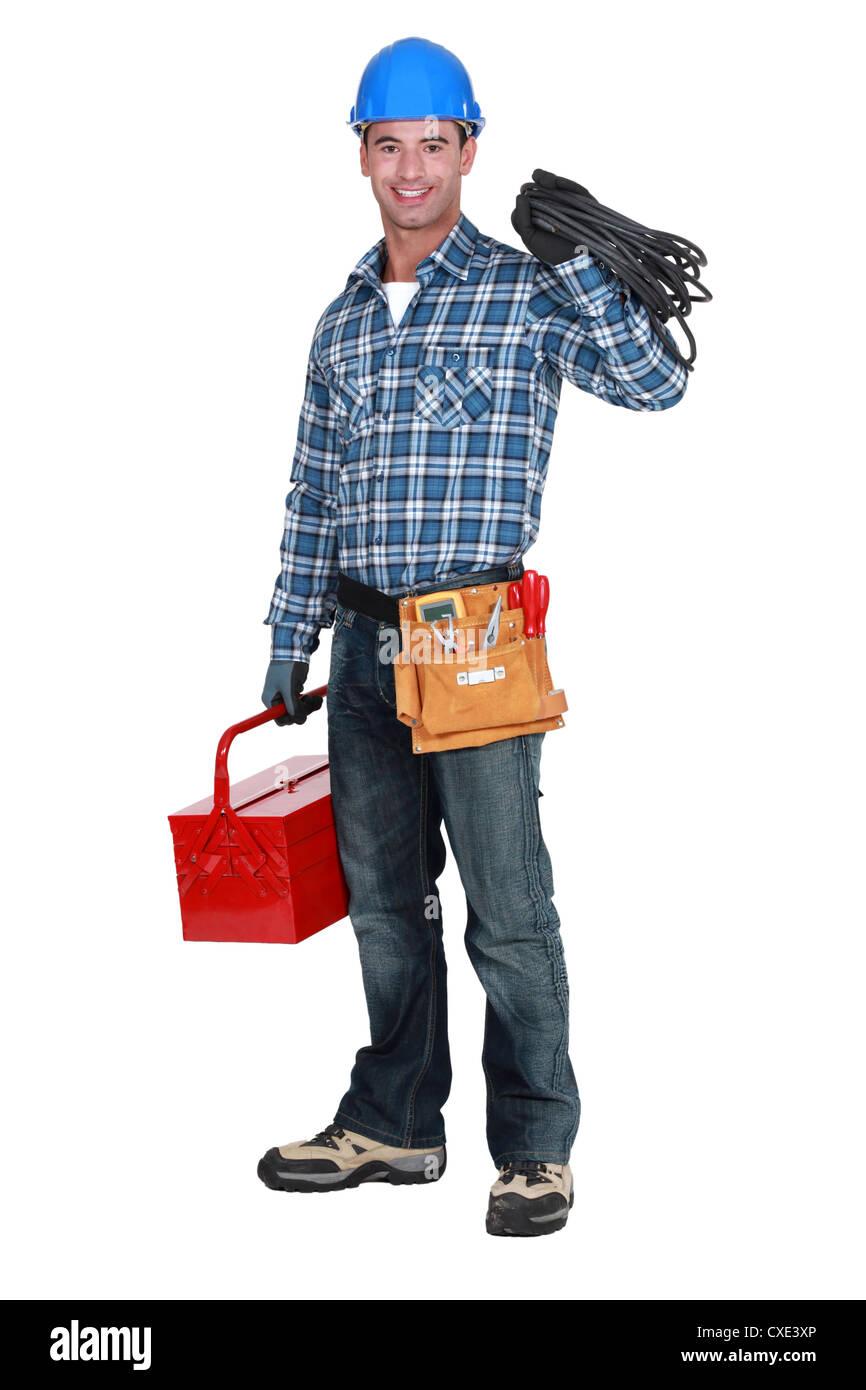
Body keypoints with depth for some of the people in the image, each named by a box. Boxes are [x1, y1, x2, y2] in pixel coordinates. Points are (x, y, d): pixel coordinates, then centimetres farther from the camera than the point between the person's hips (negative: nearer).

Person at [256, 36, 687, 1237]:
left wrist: (571, 260, -21)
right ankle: (395, 1124, 25)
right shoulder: (343, 319, 15)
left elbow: (656, 385, -13)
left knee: (508, 908, -3)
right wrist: (290, 650, 16)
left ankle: (535, 1149, 9)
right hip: (365, 642, 6)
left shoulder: (527, 295, -1)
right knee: (385, 898, 13)